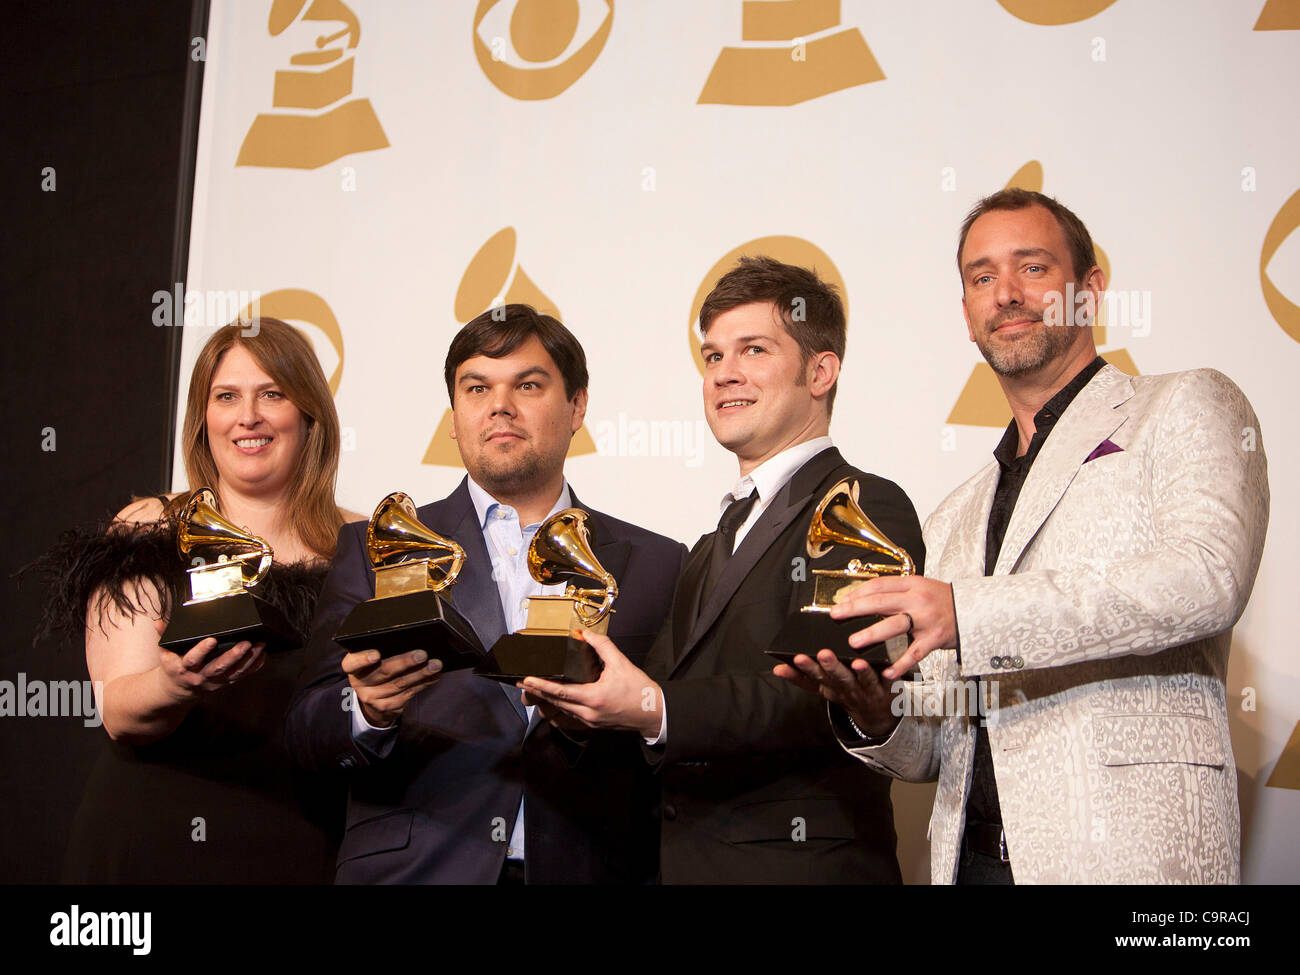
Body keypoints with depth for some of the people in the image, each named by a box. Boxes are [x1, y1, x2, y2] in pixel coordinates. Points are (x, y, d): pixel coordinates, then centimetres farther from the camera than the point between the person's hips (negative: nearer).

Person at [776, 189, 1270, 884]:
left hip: (1131, 851, -5)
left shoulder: (1188, 408, 4)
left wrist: (971, 613, -21)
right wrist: (875, 719, -3)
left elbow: (1208, 574, -15)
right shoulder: (955, 520, 20)